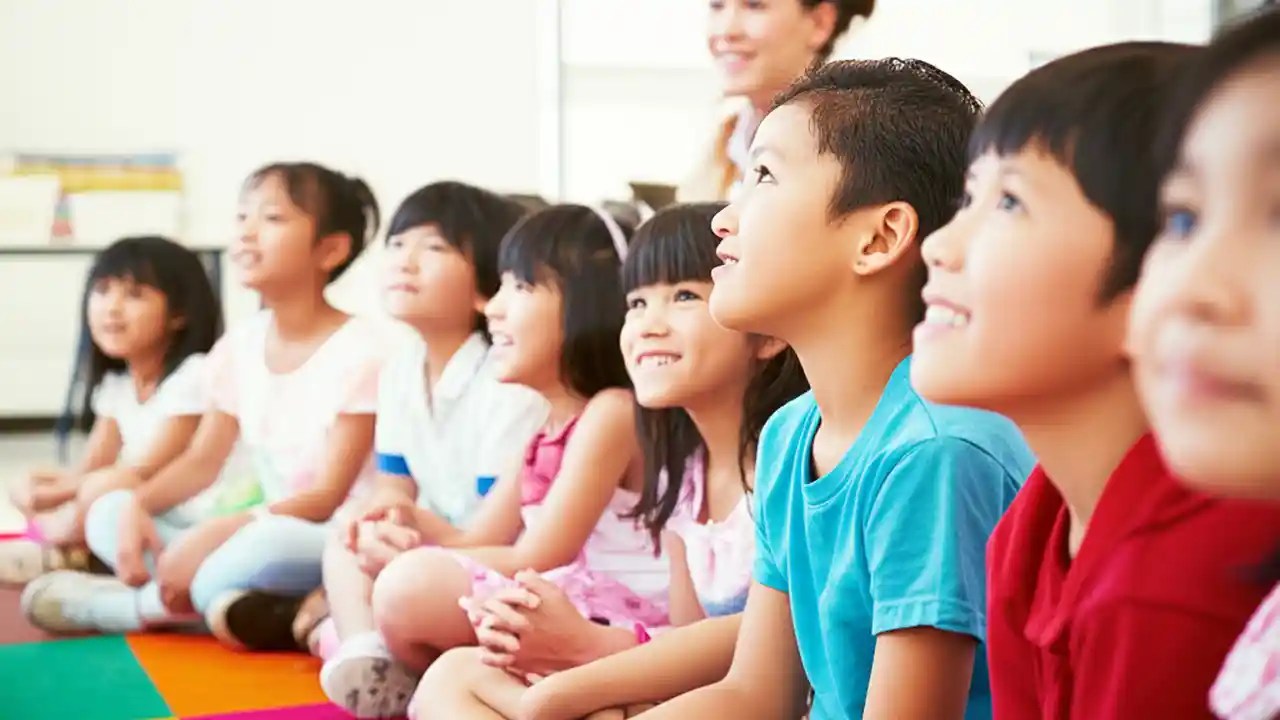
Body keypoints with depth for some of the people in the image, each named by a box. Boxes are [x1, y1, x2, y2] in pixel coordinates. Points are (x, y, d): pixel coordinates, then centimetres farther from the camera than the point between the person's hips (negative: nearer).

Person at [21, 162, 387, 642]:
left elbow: (328, 498, -18)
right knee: (108, 513, 0)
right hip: (265, 528, 7)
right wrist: (137, 506, -10)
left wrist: (217, 534, -27)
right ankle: (216, 597, -23)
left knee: (269, 545, -39)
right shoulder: (239, 347, 6)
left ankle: (149, 602, -16)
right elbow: (201, 462, 10)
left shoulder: (358, 349, -16)